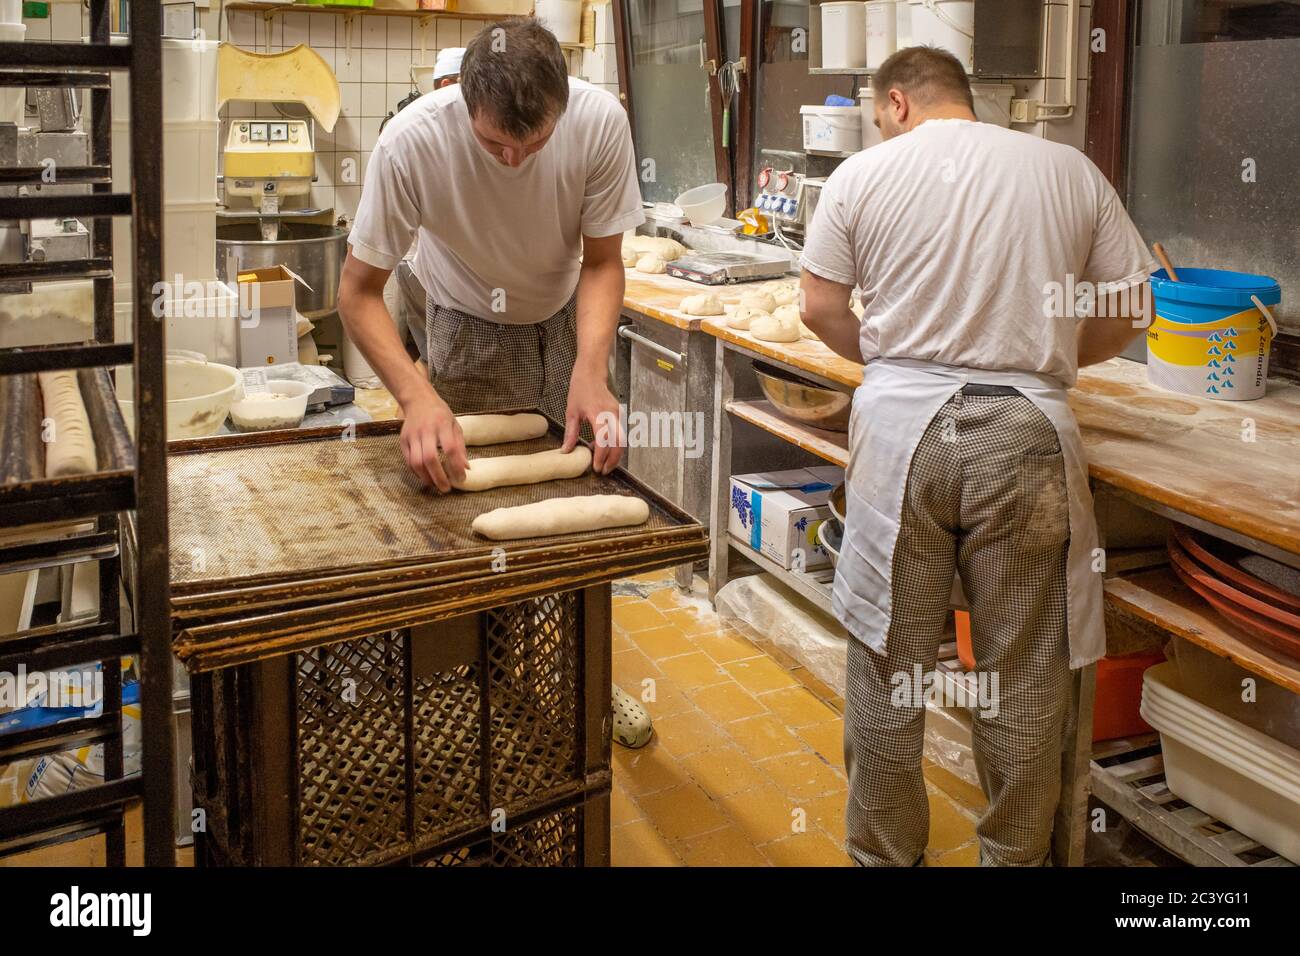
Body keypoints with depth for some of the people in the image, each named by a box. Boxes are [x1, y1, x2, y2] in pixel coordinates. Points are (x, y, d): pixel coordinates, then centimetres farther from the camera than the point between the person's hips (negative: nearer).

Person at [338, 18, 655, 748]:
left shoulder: (601, 122, -30)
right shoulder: (413, 142, -34)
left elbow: (602, 262, -19)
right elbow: (360, 291, -26)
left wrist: (590, 371, -36)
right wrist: (418, 395, -43)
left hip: (569, 313, 2)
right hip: (472, 323, -2)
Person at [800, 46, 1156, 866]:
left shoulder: (863, 173, 5)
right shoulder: (1068, 170, 7)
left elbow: (820, 307, 7)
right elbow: (1128, 311, 9)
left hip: (901, 426, 0)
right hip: (1025, 432, 1)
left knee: (890, 660, 10)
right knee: (1024, 672, 11)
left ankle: (885, 851, 23)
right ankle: (1015, 853, 25)